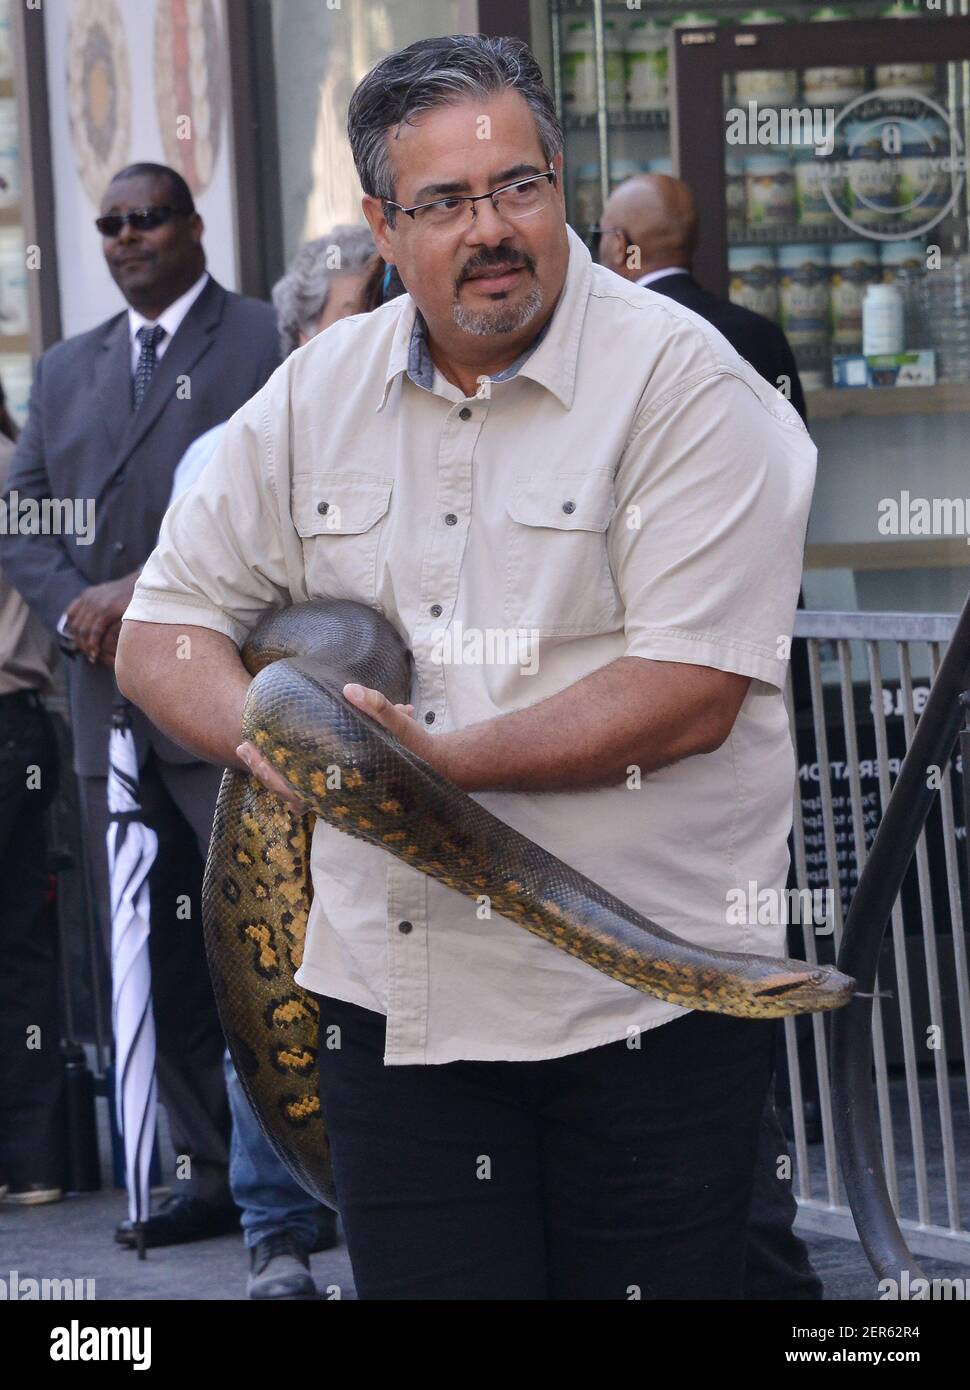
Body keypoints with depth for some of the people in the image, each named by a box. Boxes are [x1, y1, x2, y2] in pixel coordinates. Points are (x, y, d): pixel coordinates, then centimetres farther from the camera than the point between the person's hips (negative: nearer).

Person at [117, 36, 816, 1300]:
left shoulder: (683, 381, -6)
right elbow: (164, 630, 11)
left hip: (647, 1005, -4)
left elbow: (691, 698, -14)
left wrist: (449, 758, -20)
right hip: (393, 999, 4)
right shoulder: (317, 398, 10)